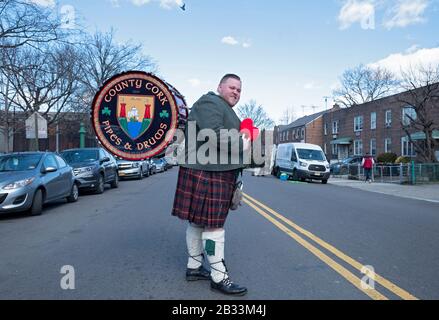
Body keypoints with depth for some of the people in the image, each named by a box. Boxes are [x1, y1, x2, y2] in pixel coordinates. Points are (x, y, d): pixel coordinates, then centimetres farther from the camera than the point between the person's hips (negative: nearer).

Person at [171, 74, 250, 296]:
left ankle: (194, 267, 25)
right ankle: (219, 277, 1)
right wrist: (240, 144, -13)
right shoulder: (210, 102, -9)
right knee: (214, 224, -7)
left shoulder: (226, 110, 24)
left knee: (198, 221, 14)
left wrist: (242, 141, 7)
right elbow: (214, 135, -24)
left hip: (216, 174, 10)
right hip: (207, 174, -10)